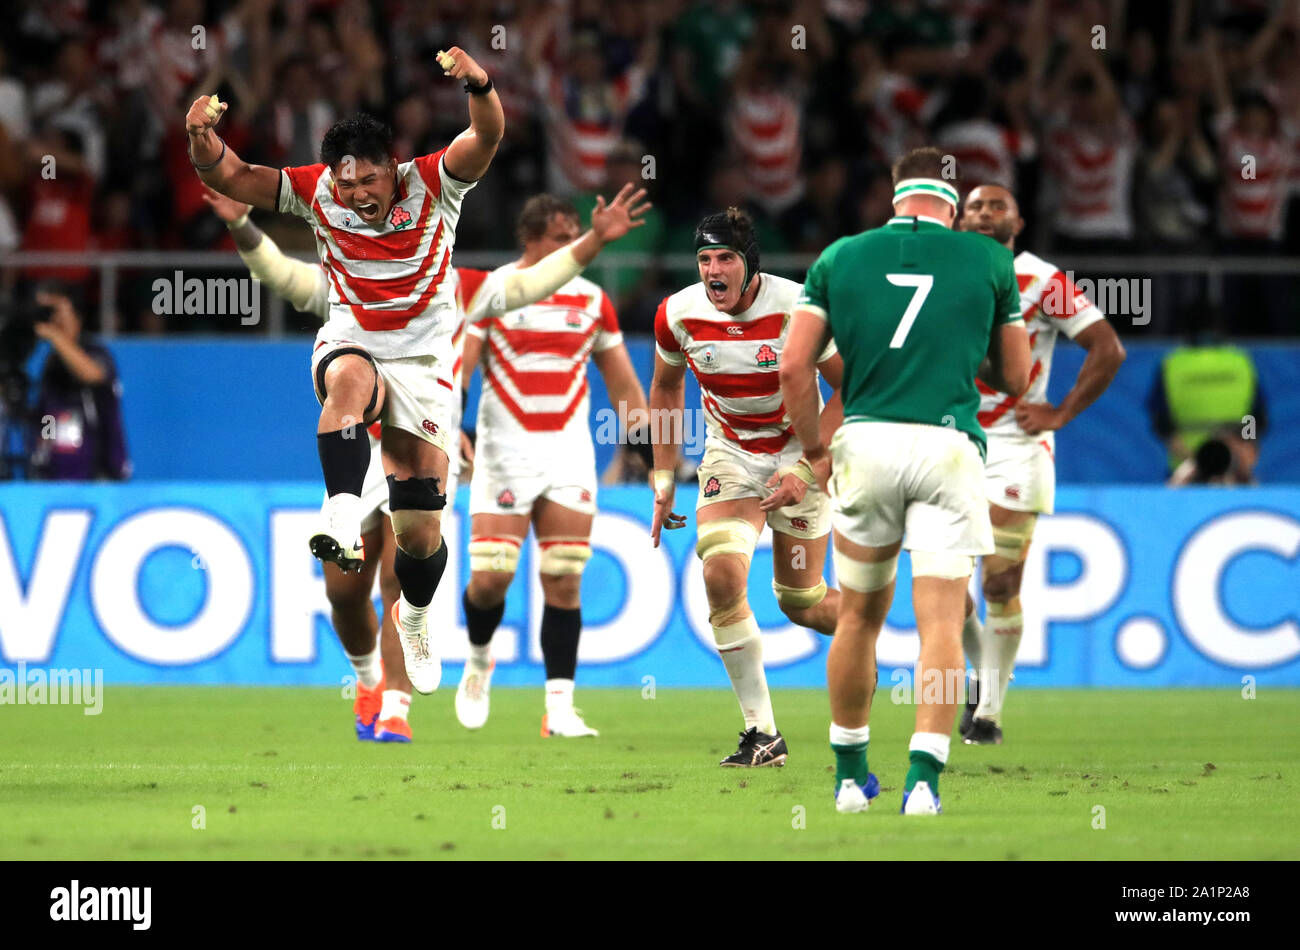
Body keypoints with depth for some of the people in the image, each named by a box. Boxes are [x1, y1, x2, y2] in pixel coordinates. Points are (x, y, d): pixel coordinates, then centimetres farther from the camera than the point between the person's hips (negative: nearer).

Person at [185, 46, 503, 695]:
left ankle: (415, 617, 29)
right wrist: (203, 139, -31)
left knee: (420, 531, -1)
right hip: (349, 341, 1)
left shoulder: (431, 185, -11)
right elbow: (229, 178, -10)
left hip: (422, 358, -1)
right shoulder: (317, 192, -7)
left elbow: (485, 138, -27)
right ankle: (342, 515, -51)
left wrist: (479, 86, -48)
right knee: (350, 380, -41)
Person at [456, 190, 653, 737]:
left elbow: (622, 382, 15)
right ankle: (479, 660, 23)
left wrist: (648, 445, 11)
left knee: (564, 583, -4)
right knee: (490, 577, -9)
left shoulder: (592, 299, 8)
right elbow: (457, 369, -3)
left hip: (569, 454, 3)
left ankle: (559, 708, -2)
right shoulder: (489, 290, -2)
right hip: (504, 451, -3)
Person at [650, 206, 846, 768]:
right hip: (730, 454, 2)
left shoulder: (799, 309, -21)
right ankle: (763, 734, -15)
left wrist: (807, 469, -19)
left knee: (800, 603, 2)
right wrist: (663, 480, 8)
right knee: (722, 574, -21)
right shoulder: (679, 315, -10)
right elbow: (666, 389, 9)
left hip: (801, 452, -2)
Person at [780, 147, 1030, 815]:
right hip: (948, 445, -2)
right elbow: (1015, 377, 13)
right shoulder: (989, 261, 6)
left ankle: (851, 776, 25)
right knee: (941, 622, -3)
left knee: (859, 617, 16)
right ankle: (923, 779, -15)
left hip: (865, 442, 2)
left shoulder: (839, 258, 7)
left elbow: (794, 368, 1)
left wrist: (814, 451, 13)